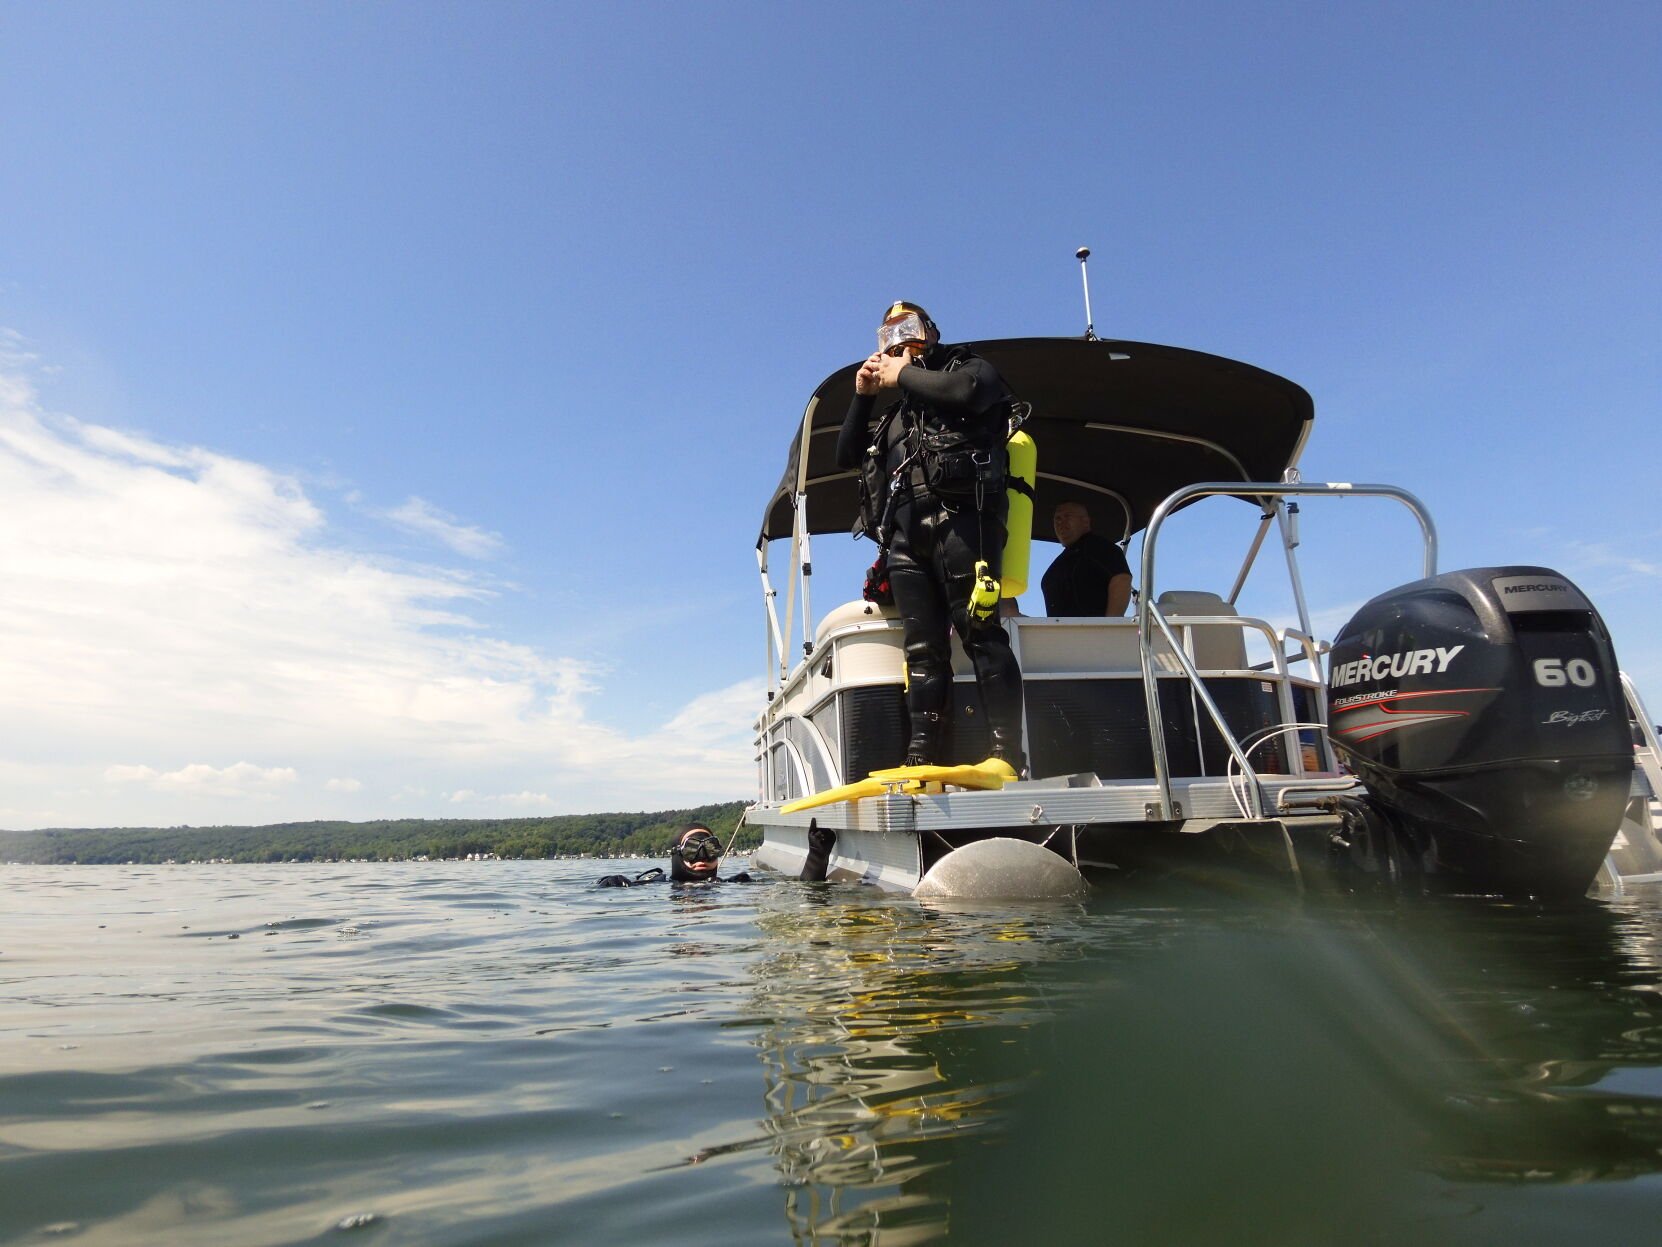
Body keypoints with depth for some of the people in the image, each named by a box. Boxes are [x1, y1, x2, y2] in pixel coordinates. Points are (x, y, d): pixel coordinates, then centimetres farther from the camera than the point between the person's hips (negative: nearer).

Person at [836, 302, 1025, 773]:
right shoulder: (895, 414, 36)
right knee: (923, 647, -3)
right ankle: (922, 758, -10)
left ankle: (1007, 752, -19)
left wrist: (904, 375, 5)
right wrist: (862, 396, 23)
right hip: (903, 533, 6)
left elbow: (968, 389, -6)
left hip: (957, 517, -6)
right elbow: (846, 455, 32)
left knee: (980, 632, -15)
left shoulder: (970, 367, 19)